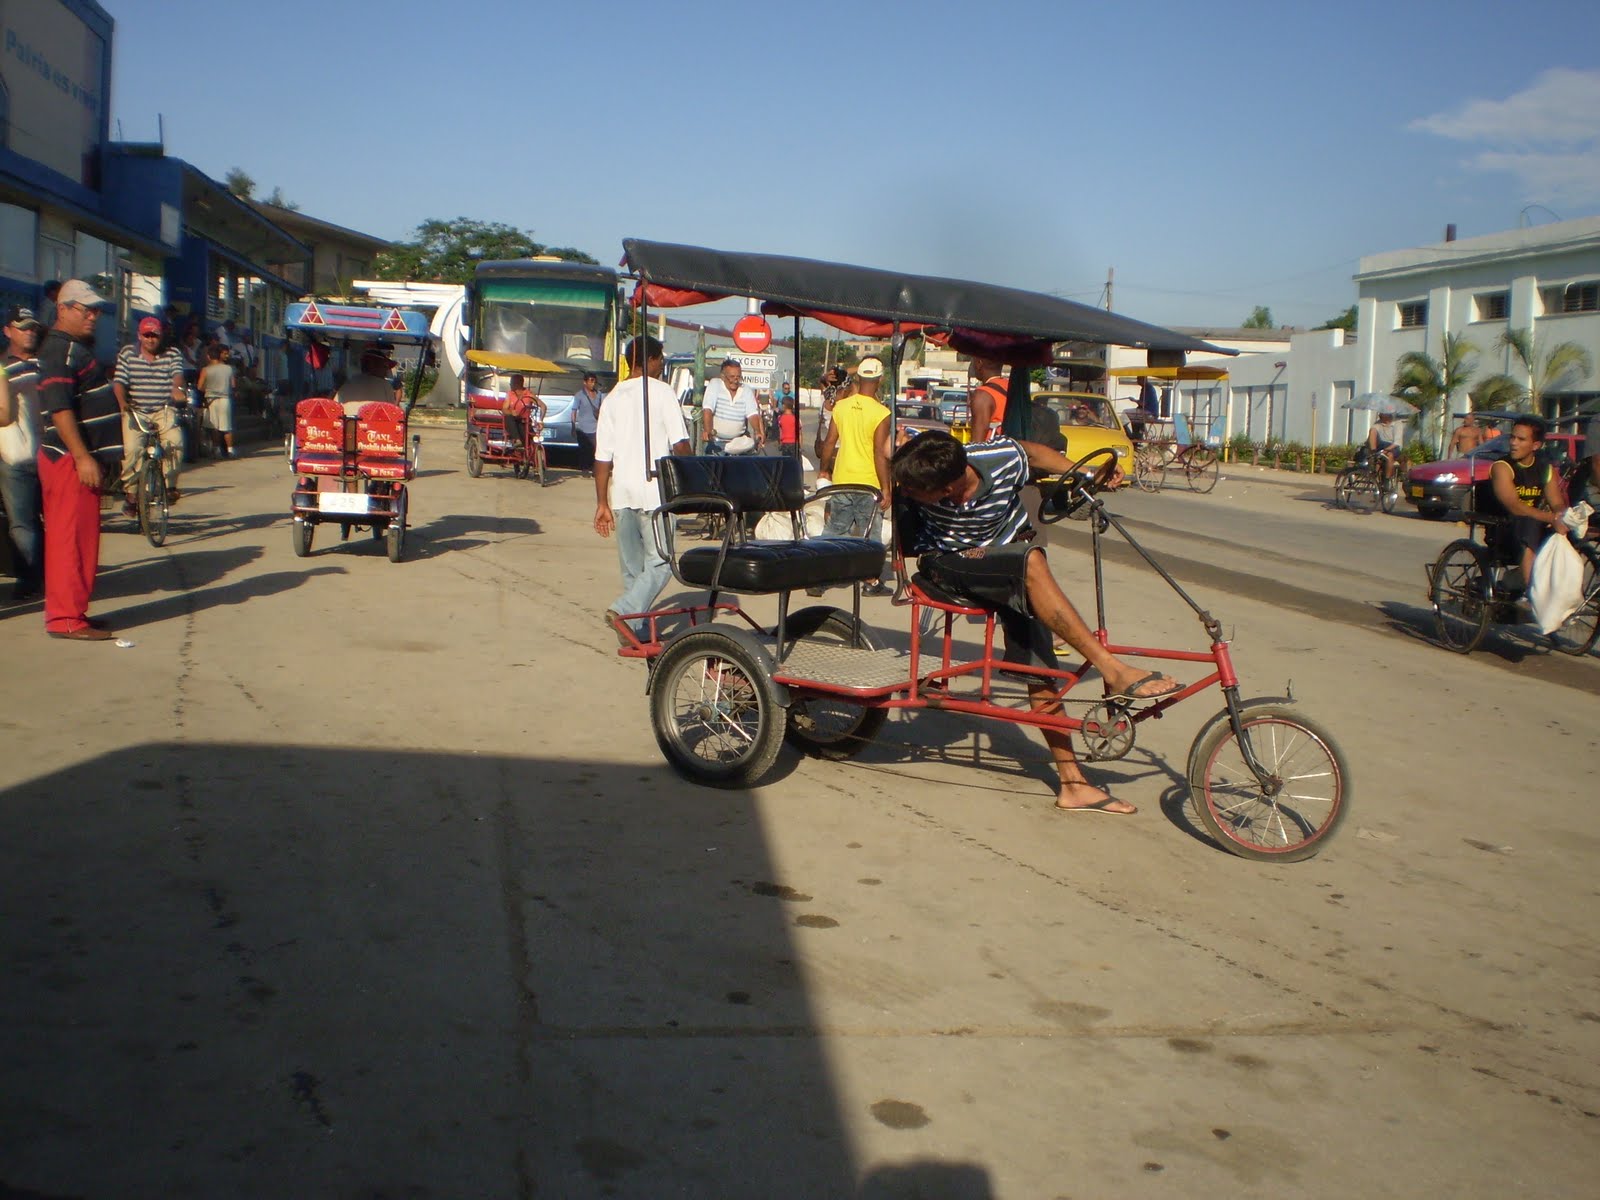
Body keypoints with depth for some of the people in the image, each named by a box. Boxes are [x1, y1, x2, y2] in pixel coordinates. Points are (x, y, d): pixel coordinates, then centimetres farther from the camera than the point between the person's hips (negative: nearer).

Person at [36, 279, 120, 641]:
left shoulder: (77, 348, 19)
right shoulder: (59, 349, -13)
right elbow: (59, 407, -22)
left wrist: (92, 457, 24)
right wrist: (82, 457, -26)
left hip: (83, 456, 10)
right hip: (70, 459, -10)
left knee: (80, 537, 13)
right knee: (71, 537, -8)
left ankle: (71, 611, 20)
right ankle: (67, 619, -6)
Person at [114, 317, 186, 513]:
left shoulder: (172, 354, 7)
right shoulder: (127, 353, 7)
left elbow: (177, 374, -11)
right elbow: (119, 381, -2)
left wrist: (177, 388, -35)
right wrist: (122, 402, -22)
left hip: (164, 410, 0)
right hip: (135, 410, 0)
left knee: (175, 442, -26)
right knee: (131, 449, -21)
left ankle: (170, 485, -5)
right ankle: (131, 493, -5)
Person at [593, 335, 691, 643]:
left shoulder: (612, 398, 11)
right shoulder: (661, 391, -2)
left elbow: (602, 457, 8)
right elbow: (680, 444, -7)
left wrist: (602, 503, 11)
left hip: (620, 492, 6)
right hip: (653, 490, -5)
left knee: (632, 567, 14)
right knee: (660, 562, -2)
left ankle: (636, 628, 17)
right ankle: (624, 611, -18)